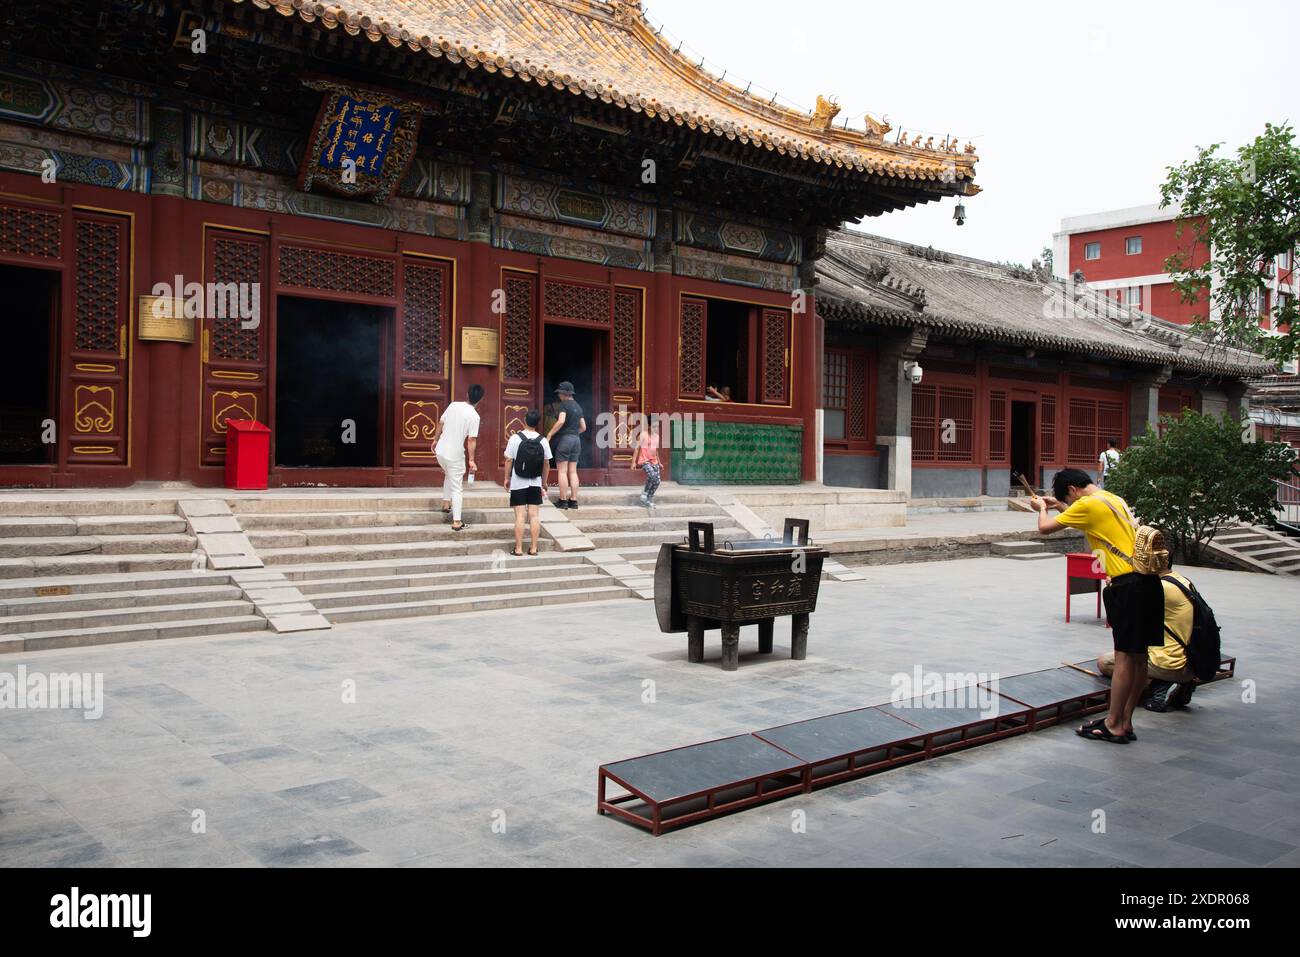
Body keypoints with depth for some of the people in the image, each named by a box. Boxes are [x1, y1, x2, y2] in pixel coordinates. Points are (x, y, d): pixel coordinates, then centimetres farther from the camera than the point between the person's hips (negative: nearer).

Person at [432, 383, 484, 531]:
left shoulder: (454, 405, 0)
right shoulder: (474, 416, -14)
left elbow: (440, 423, 7)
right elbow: (471, 440, -16)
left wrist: (436, 440, 21)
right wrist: (471, 460, -10)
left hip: (441, 451, 5)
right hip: (455, 455, -5)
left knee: (448, 475, 33)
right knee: (456, 488, 3)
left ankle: (446, 504, 37)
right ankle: (456, 522, 3)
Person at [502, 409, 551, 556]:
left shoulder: (515, 438, -9)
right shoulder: (543, 441, -2)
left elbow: (509, 460, -8)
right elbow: (546, 464, 2)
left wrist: (507, 478, 4)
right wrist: (544, 482, 14)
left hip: (518, 483, -2)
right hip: (535, 483, 2)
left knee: (519, 516, 0)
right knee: (534, 515, 5)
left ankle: (518, 548, 2)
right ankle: (534, 548, 6)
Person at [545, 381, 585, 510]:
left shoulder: (564, 404, -7)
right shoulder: (578, 407, 16)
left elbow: (561, 421, -22)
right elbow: (583, 427, 18)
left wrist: (550, 434, -15)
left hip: (565, 438, -7)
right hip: (576, 439, 7)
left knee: (562, 471, -4)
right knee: (573, 471, 7)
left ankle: (563, 500, -5)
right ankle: (574, 500, 5)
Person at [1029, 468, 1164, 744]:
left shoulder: (1088, 505, -9)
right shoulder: (1113, 499, 18)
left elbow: (1045, 528, -5)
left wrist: (1041, 509, 15)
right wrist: (1058, 505, 35)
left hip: (1127, 585, -9)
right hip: (1148, 581, 9)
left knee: (1125, 656, -3)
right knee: (1138, 656, 10)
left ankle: (1113, 726, 4)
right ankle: (1125, 722, 19)